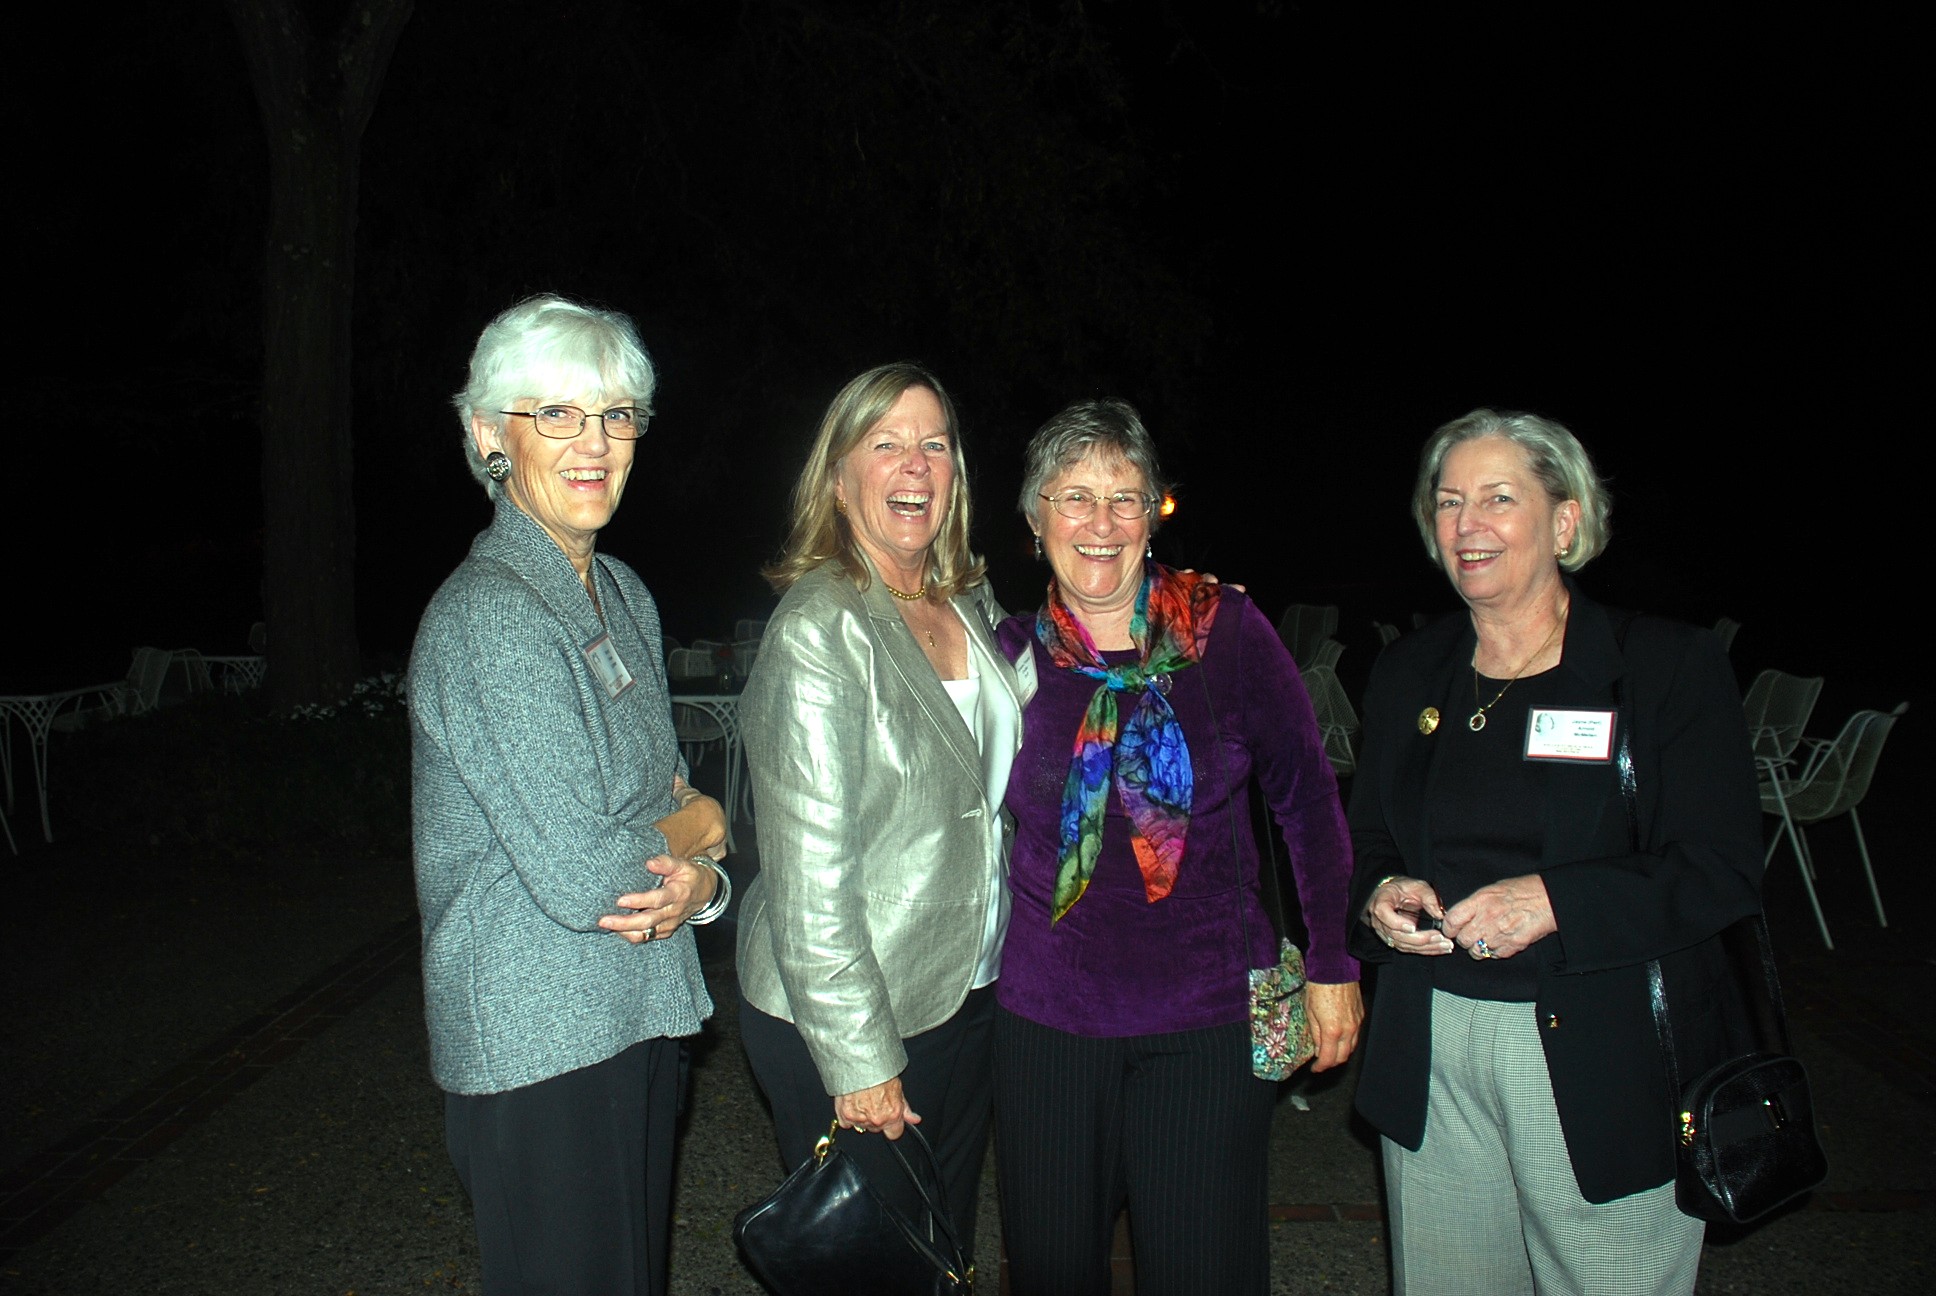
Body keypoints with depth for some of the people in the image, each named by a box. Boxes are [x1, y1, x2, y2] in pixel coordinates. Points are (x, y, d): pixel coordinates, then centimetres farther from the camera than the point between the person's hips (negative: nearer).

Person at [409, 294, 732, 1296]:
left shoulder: (624, 596, 8)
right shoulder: (488, 615, -20)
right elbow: (578, 878, -25)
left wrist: (697, 882, -10)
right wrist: (703, 827, -7)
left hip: (641, 1020, 8)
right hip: (543, 1052, -8)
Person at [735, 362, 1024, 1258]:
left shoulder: (973, 606, 5)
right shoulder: (819, 628, -18)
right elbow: (810, 874, -20)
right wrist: (859, 1061, -18)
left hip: (968, 999, 7)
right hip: (845, 1020, -7)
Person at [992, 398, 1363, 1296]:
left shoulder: (1225, 629, -5)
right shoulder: (1015, 652, -1)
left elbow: (1305, 794, 2)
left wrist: (1334, 963, 2)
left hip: (1210, 1015, -1)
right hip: (1048, 1014, 2)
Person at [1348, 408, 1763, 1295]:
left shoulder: (1672, 667, -5)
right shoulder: (1408, 674, 8)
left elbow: (1724, 874, -10)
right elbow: (1367, 846, 14)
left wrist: (1554, 901, -24)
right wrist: (1379, 898, -9)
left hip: (1608, 1068, -3)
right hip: (1430, 1059, 4)